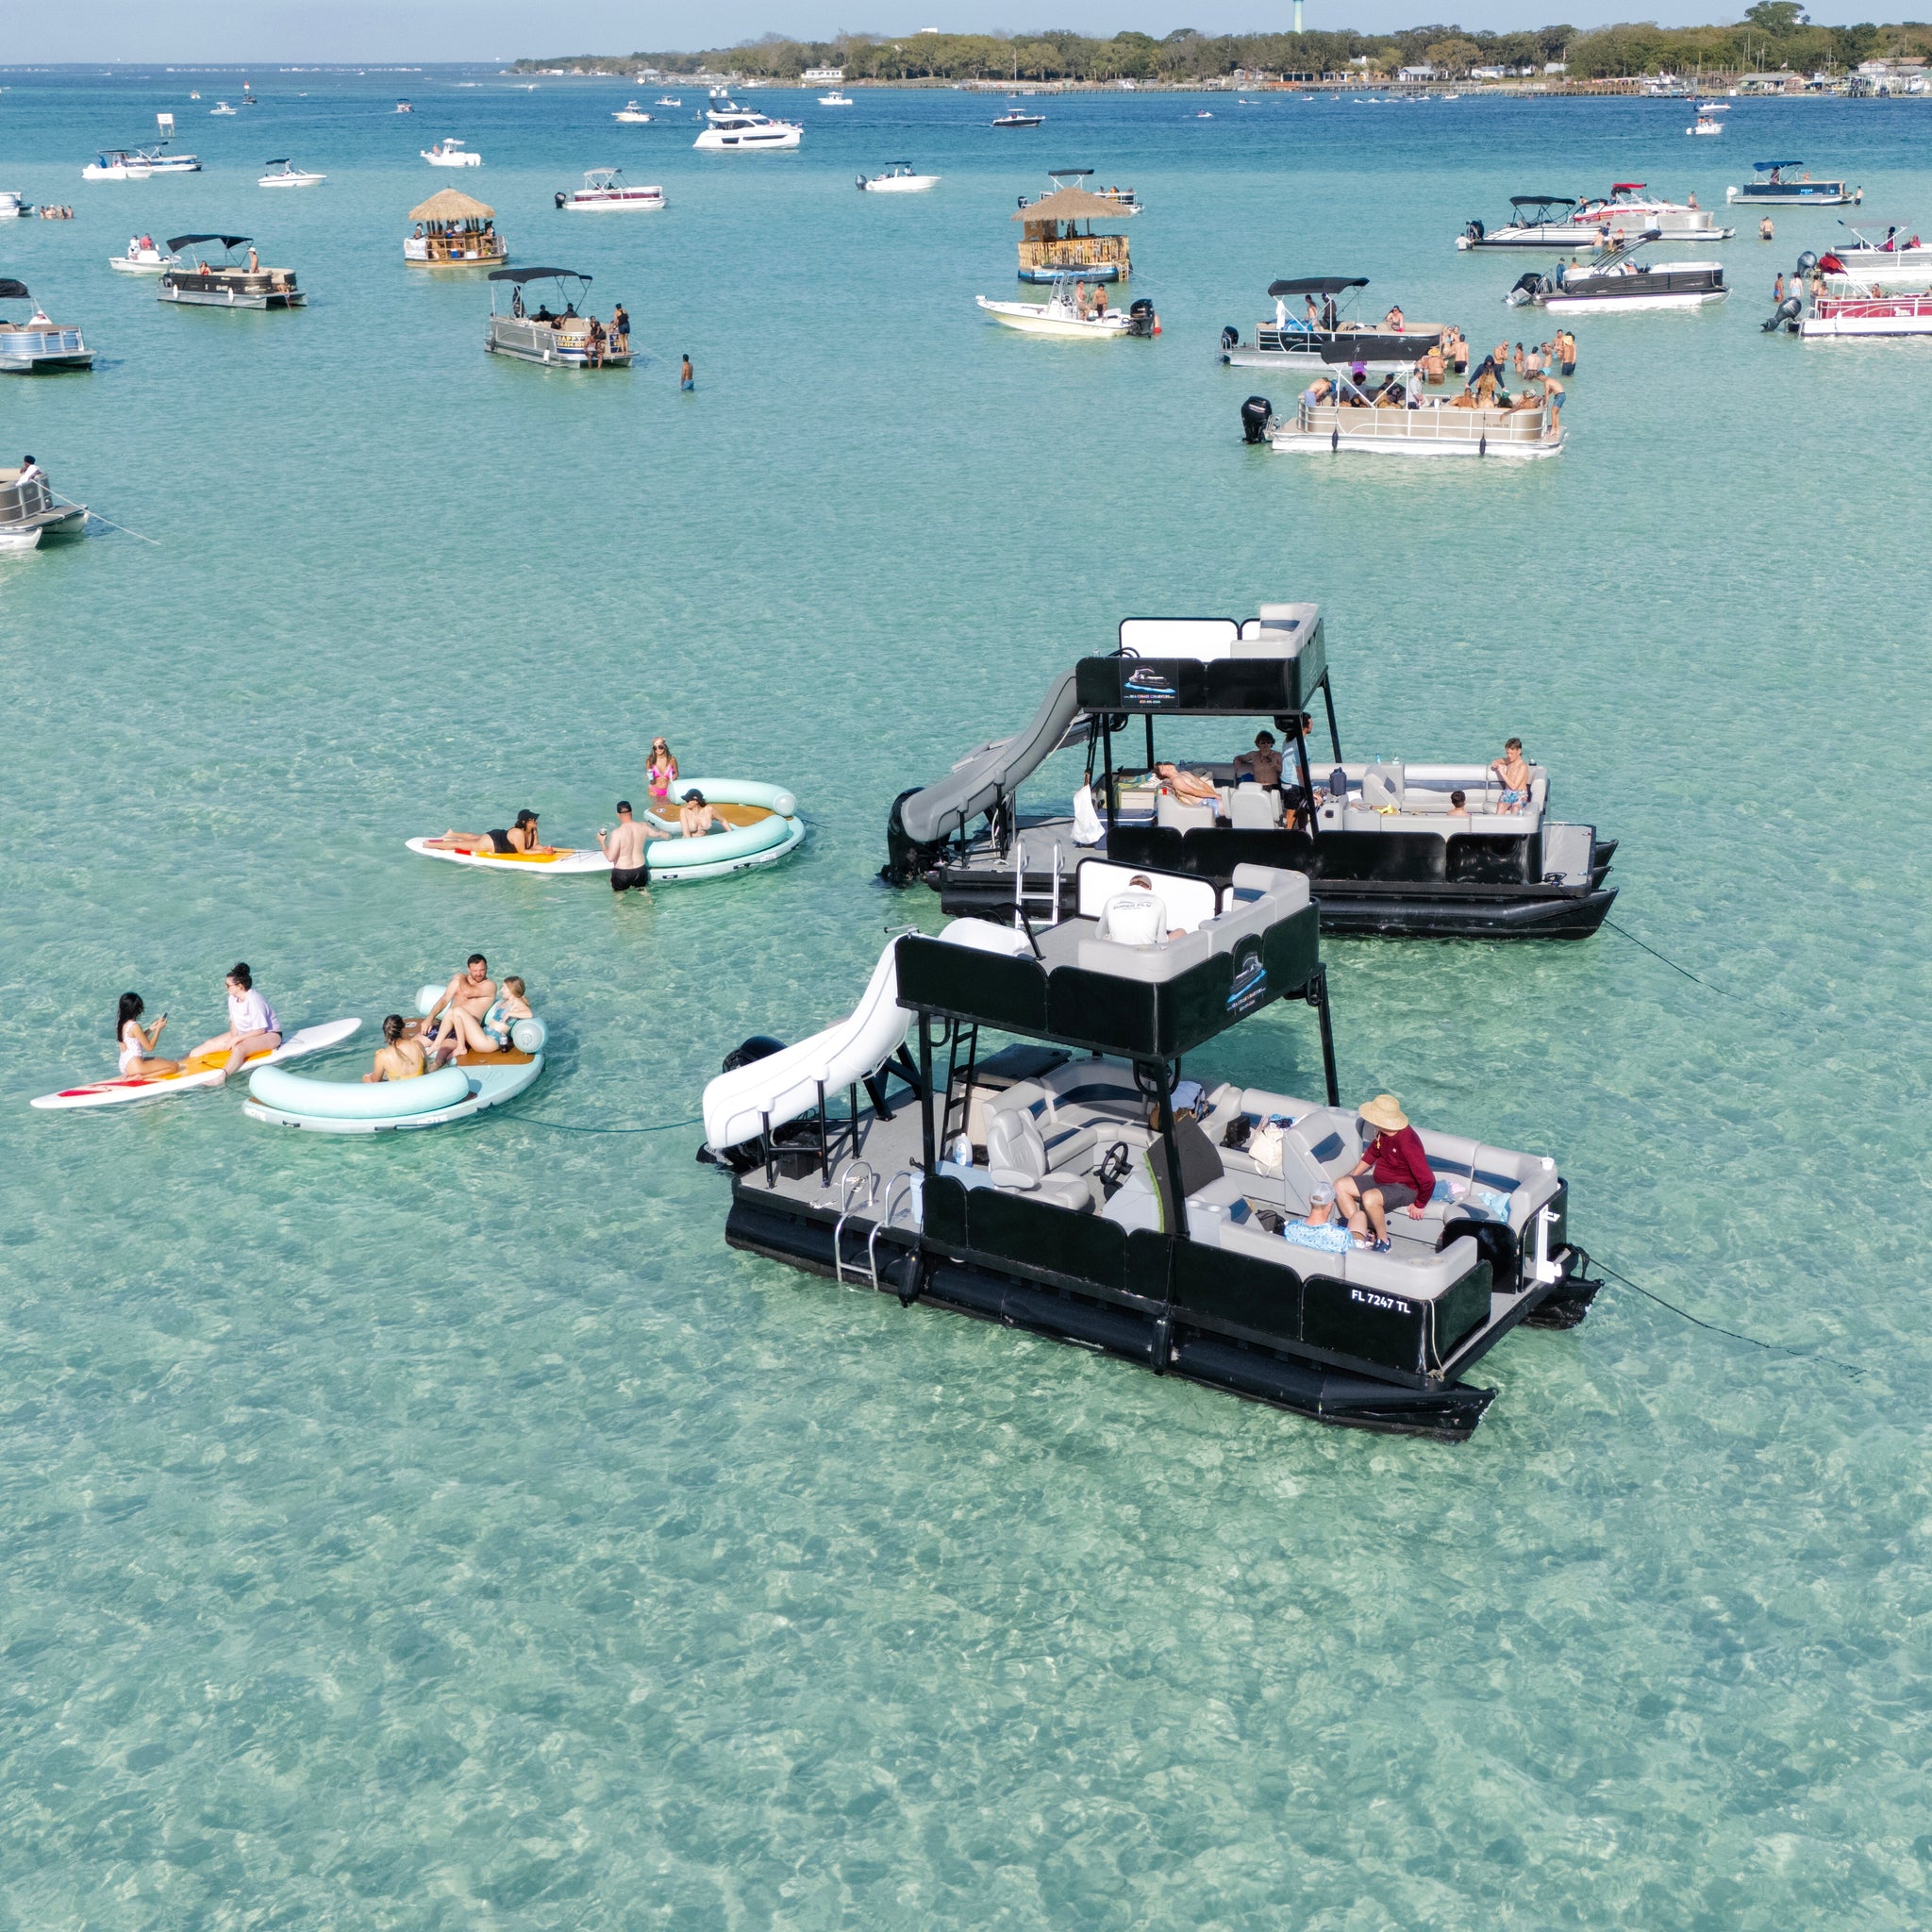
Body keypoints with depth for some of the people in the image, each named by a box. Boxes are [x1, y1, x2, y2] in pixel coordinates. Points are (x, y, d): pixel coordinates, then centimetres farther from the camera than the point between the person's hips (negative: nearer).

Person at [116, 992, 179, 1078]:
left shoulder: (121, 1024, 8)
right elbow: (149, 1047, -10)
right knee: (175, 1066, -8)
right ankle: (141, 1077, -16)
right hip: (134, 1066, -9)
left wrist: (150, 1029, 14)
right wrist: (158, 1029, -2)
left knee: (160, 1060, 32)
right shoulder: (134, 1026, -18)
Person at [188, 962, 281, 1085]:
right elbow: (234, 1022, 8)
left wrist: (237, 1039, -21)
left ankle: (221, 1078, -57)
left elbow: (260, 1030, -24)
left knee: (239, 1048, -38)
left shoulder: (254, 1001, -25)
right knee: (208, 1045, -1)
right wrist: (234, 1037, -12)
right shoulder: (233, 998, -1)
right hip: (243, 1033, 9)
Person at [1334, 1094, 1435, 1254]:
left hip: (1404, 1188, -9)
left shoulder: (1407, 1143, -32)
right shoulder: (1382, 1133, -5)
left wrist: (1419, 1205, -18)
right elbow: (1371, 1154, 18)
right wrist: (1352, 1177, 17)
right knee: (1340, 1186, 1)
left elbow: (1427, 1180, -30)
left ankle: (1383, 1241, -14)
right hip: (1379, 1181, 9)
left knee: (1369, 1198, -36)